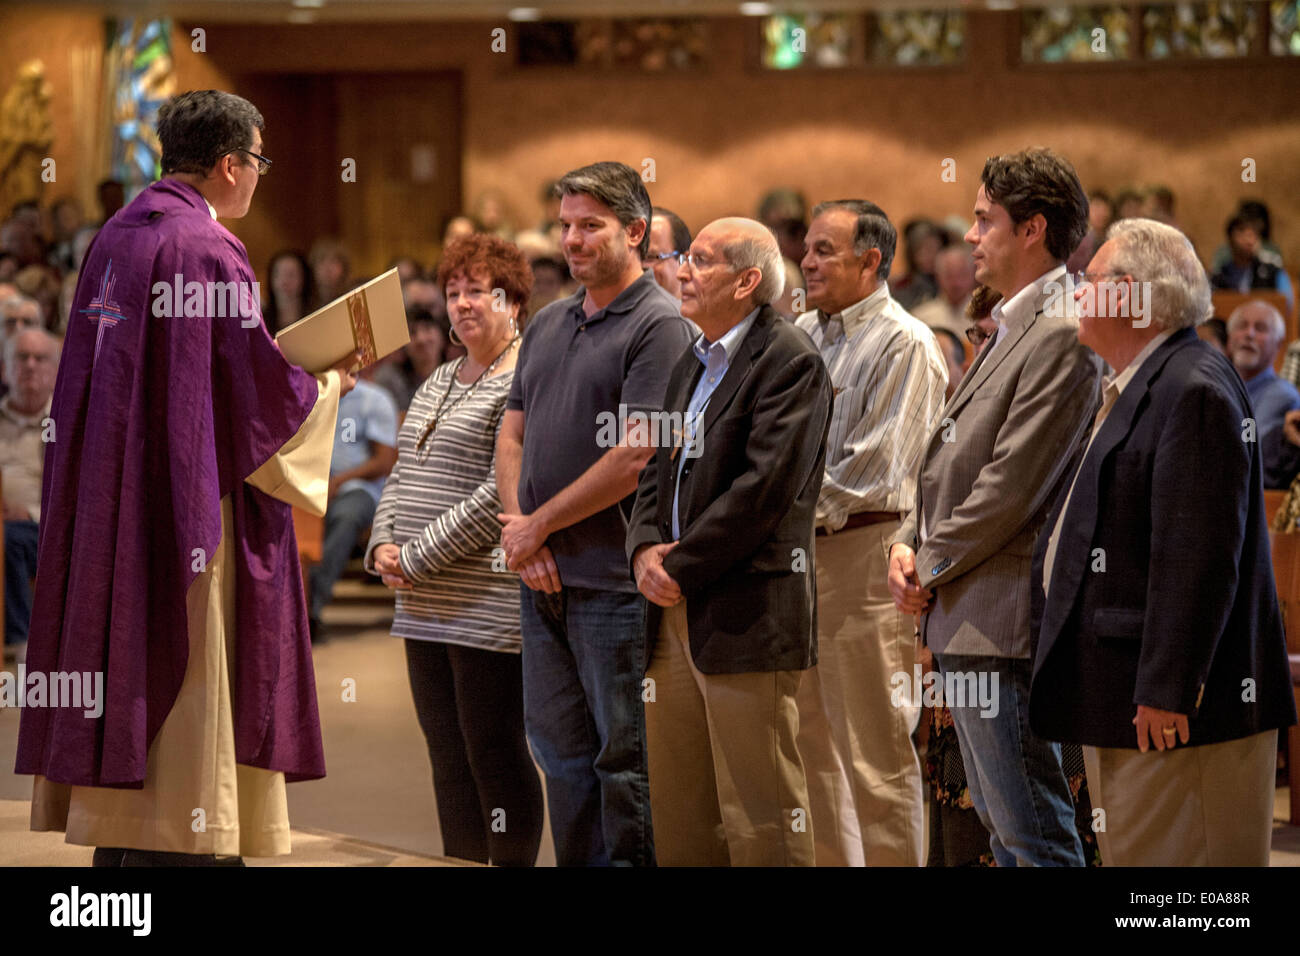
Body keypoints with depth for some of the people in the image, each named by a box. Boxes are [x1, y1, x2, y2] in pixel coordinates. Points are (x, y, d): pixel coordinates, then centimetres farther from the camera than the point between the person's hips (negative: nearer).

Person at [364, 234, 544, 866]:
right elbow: (402, 474, 20)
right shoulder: (438, 382, 19)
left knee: (494, 756, -5)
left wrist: (420, 557, -14)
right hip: (427, 608, 8)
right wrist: (385, 545, 2)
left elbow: (503, 493, -17)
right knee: (447, 758, 11)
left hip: (489, 605, -8)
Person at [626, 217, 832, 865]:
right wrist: (645, 549, -1)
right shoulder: (691, 366, 20)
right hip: (676, 613, 9)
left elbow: (764, 488, -17)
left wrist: (681, 567, -13)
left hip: (747, 615, -9)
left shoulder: (789, 360, -9)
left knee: (760, 822, -6)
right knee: (678, 819, 11)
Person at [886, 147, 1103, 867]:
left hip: (1003, 621, -11)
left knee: (1033, 833, -8)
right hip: (962, 619, 11)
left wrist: (931, 567, -9)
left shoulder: (1061, 336, -16)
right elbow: (954, 461, 21)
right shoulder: (1009, 329, 18)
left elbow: (1011, 487, -19)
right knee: (1000, 825, 16)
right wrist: (908, 543, 5)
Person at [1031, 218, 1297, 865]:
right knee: (1130, 858, 14)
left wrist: (1166, 691, -24)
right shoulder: (1135, 389, 17)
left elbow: (1197, 558, -23)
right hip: (1114, 701, 11)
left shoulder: (1193, 392, -17)